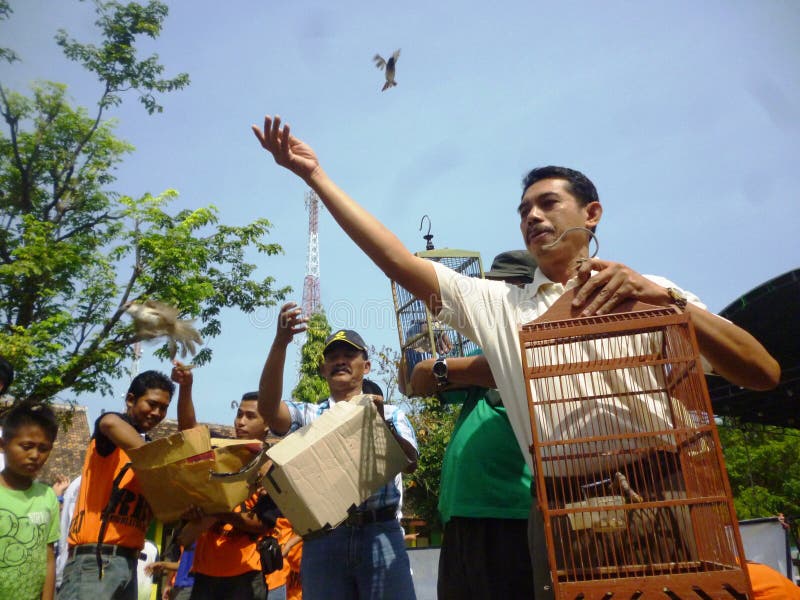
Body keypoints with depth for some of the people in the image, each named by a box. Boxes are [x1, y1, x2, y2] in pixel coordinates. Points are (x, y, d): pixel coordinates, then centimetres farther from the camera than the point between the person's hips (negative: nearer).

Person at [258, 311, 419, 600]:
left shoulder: (389, 414, 11)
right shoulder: (307, 415, 12)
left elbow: (410, 462, -4)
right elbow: (268, 407, -8)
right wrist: (281, 342, -20)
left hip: (379, 533, 0)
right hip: (323, 538, 1)